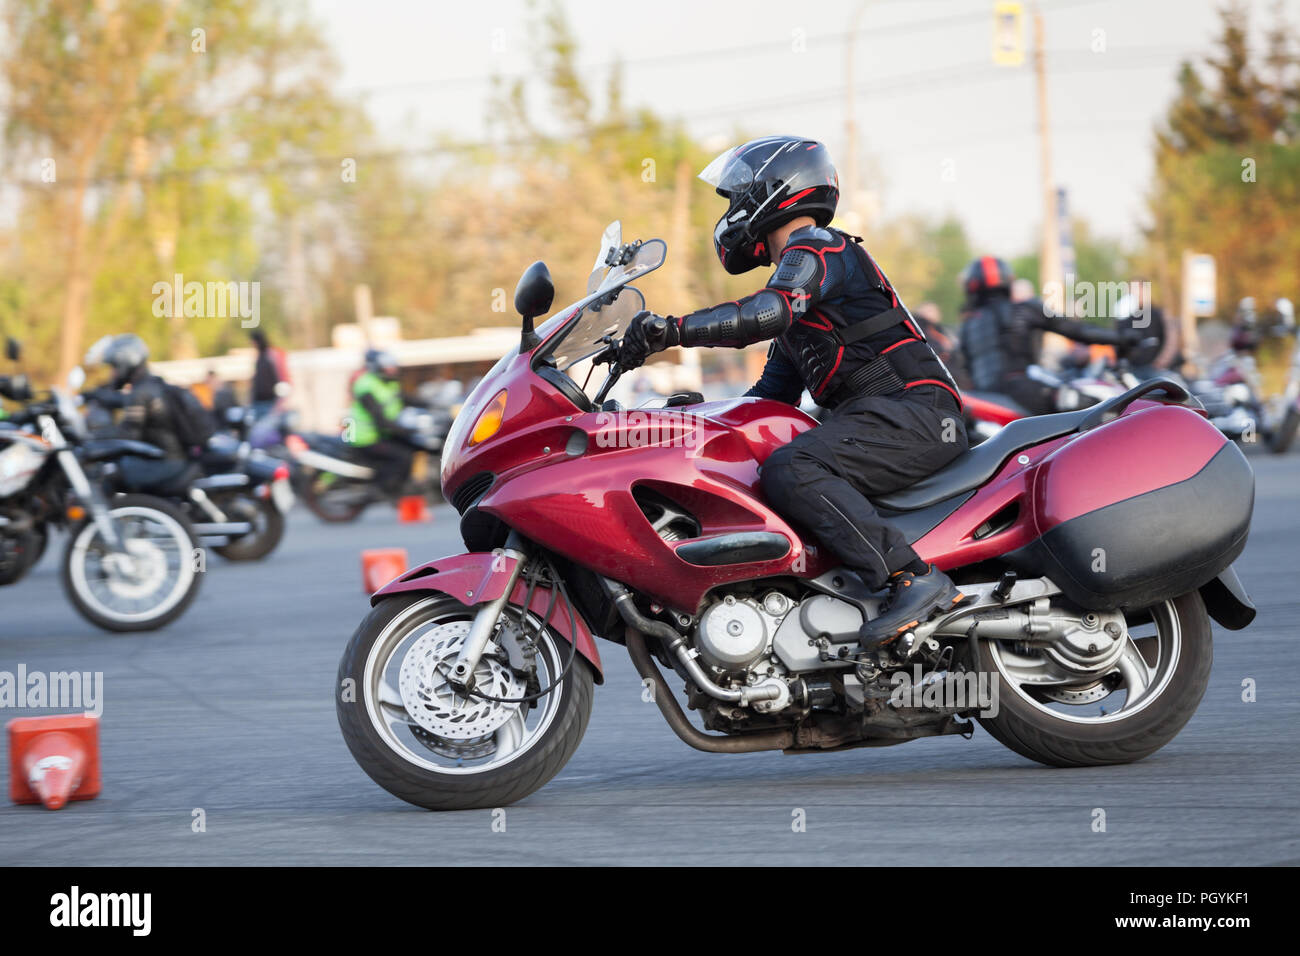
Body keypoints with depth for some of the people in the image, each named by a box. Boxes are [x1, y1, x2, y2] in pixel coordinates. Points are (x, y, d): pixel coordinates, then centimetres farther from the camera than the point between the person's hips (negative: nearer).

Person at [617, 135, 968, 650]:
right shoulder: (798, 267, 28)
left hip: (913, 412, -11)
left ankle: (914, 578, -34)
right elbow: (772, 395, 30)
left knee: (789, 472, -31)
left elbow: (771, 311, -25)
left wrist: (671, 328, -29)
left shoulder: (818, 247, -3)